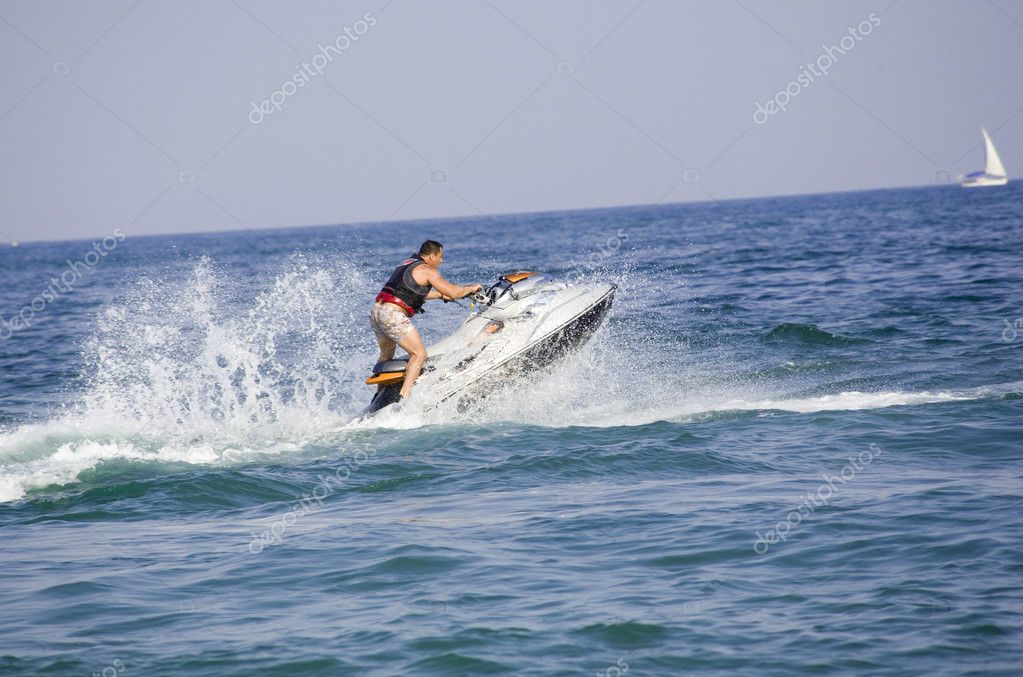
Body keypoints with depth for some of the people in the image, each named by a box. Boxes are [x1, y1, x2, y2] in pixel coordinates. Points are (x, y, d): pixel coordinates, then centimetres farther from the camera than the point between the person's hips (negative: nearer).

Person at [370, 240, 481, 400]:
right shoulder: (427, 270, -5)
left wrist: (441, 295, 37)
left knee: (386, 354, 28)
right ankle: (404, 397, -18)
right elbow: (453, 292, -7)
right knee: (419, 354, -6)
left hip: (376, 311, 9)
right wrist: (471, 288, 10)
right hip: (393, 315, -9)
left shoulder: (408, 263, 22)